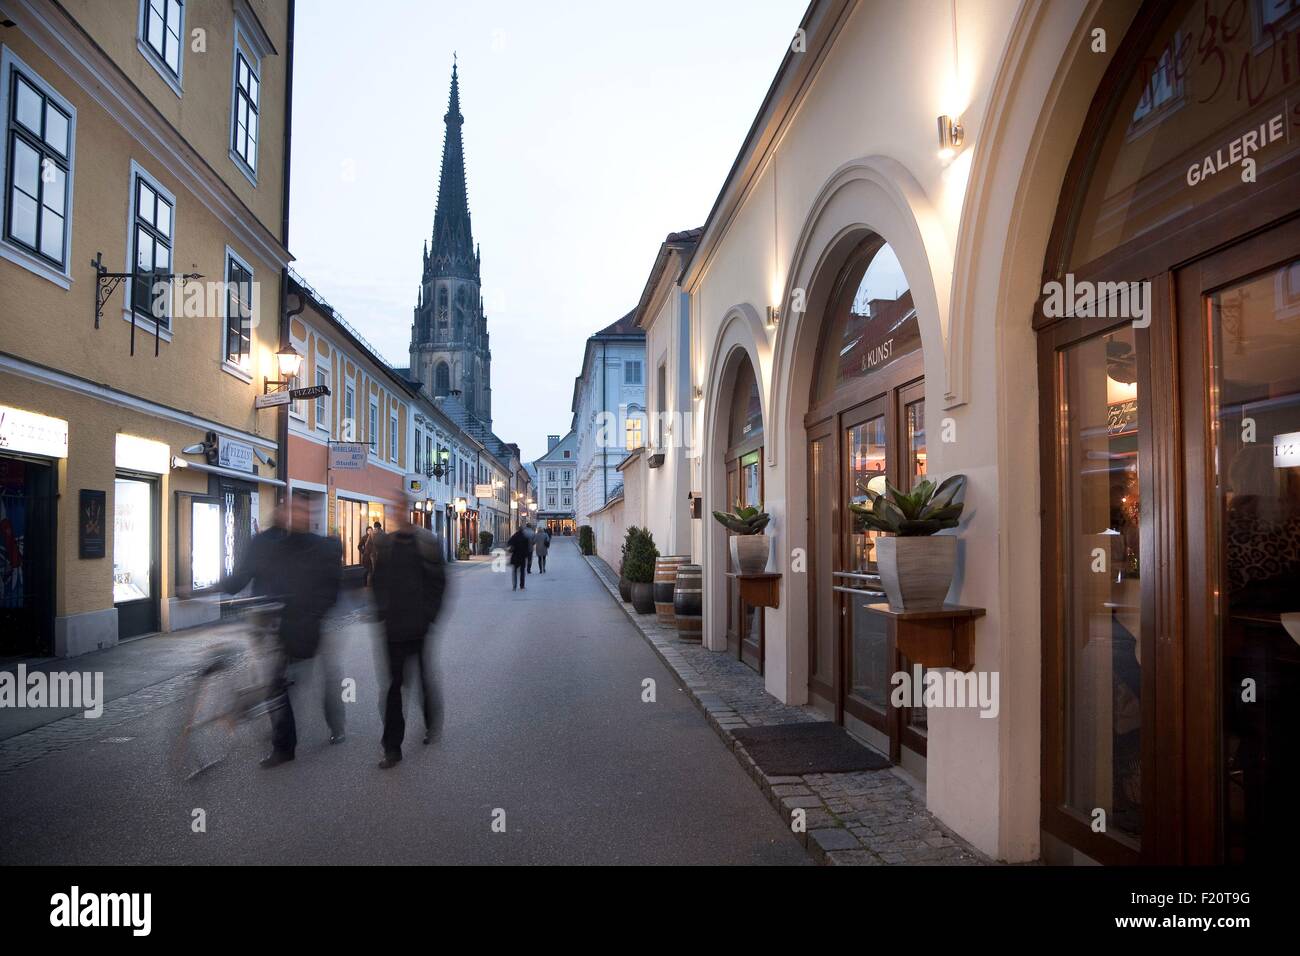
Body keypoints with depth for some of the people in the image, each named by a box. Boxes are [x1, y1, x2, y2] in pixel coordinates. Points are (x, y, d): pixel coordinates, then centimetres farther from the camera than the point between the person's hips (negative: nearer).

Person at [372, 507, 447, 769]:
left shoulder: (428, 543, -3)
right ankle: (392, 748, 9)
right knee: (395, 683, 4)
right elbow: (378, 581, 11)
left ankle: (432, 727, 35)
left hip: (423, 626, -2)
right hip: (395, 627, 2)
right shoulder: (385, 544, 6)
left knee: (427, 679, 12)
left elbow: (439, 581, -3)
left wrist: (431, 616, -8)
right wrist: (382, 613, 3)